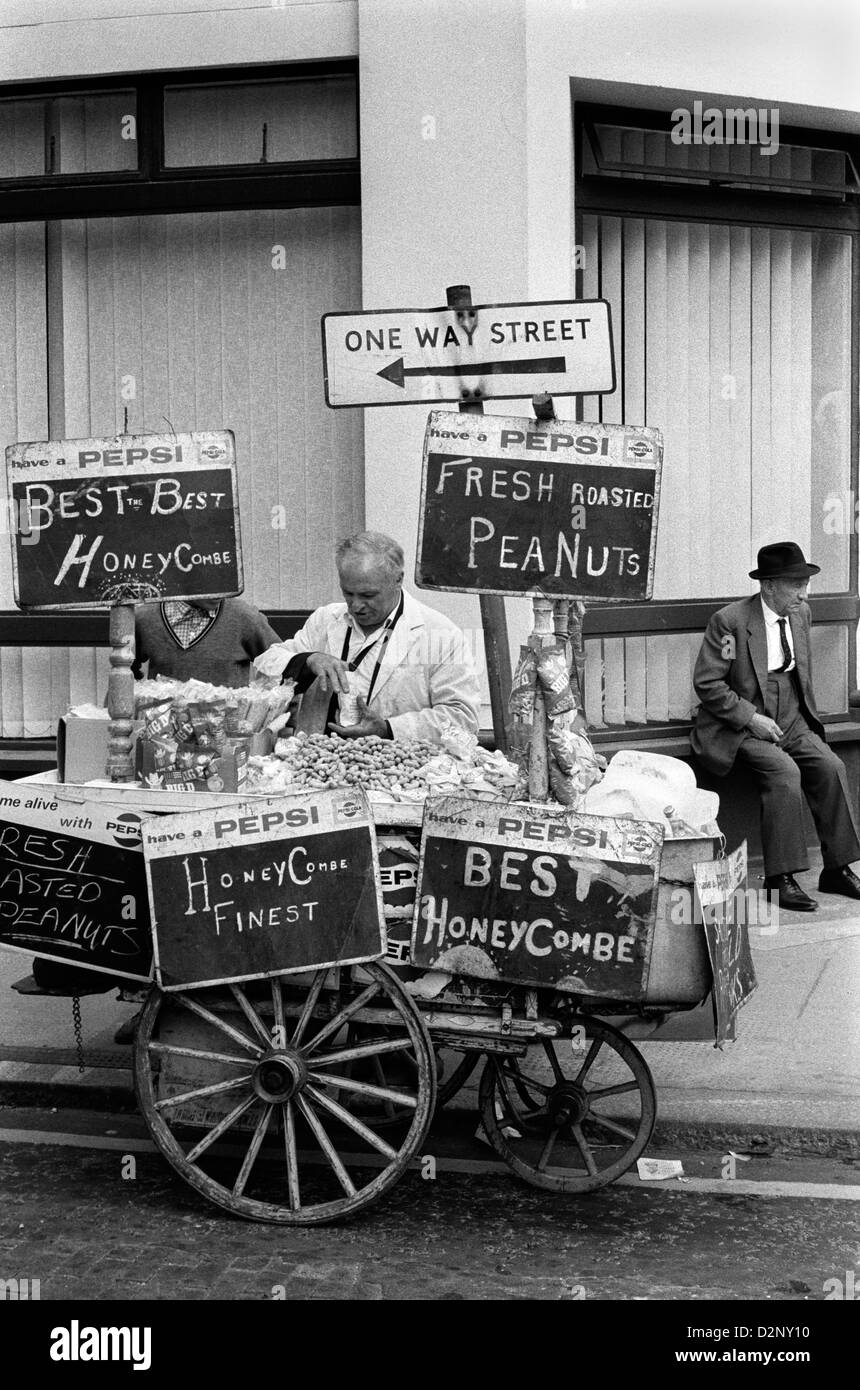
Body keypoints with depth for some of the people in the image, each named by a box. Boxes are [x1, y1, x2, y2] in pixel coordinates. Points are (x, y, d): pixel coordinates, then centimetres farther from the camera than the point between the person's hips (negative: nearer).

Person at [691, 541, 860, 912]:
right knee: (784, 771, -29)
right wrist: (751, 718, -18)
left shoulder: (800, 613, 8)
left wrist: (805, 718, 9)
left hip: (790, 722, 6)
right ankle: (780, 880, -23)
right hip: (740, 727, -6)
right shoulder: (730, 621, -13)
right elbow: (706, 683, -13)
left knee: (830, 767, -17)